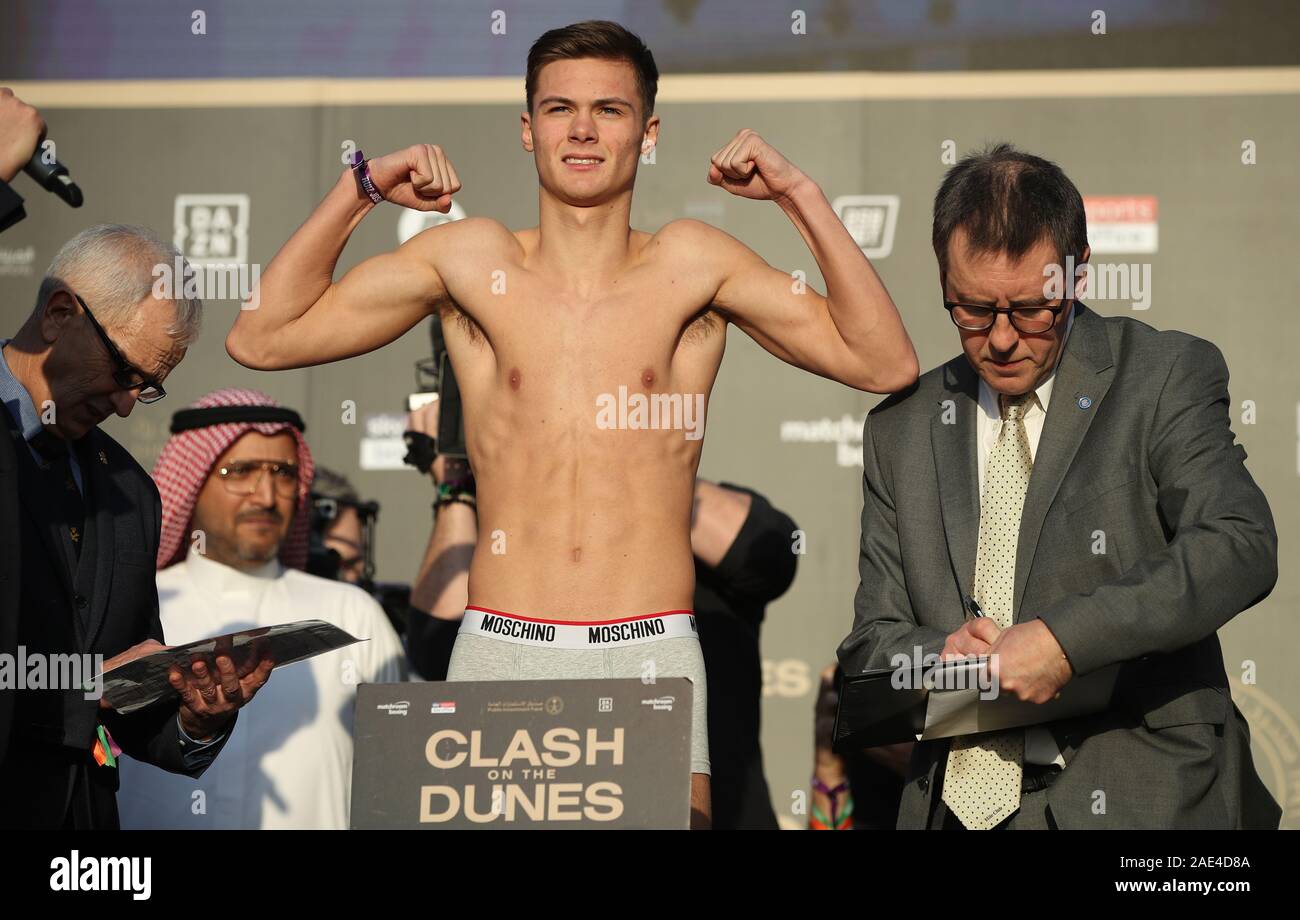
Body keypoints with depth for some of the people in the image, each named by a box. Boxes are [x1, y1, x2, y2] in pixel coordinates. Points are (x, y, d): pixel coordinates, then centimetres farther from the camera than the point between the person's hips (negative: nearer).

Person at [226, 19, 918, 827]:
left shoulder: (691, 265, 5)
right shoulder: (472, 261, 7)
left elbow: (885, 364, 1)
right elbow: (260, 339, 7)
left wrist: (801, 196, -3)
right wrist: (361, 190, 3)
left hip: (652, 651, 0)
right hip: (501, 651, 1)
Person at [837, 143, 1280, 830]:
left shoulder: (1166, 376, 2)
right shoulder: (901, 428, 14)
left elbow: (1239, 546, -14)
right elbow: (871, 644, 15)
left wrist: (1067, 638, -24)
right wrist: (939, 654, -8)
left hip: (1134, 803, -2)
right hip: (954, 804, 3)